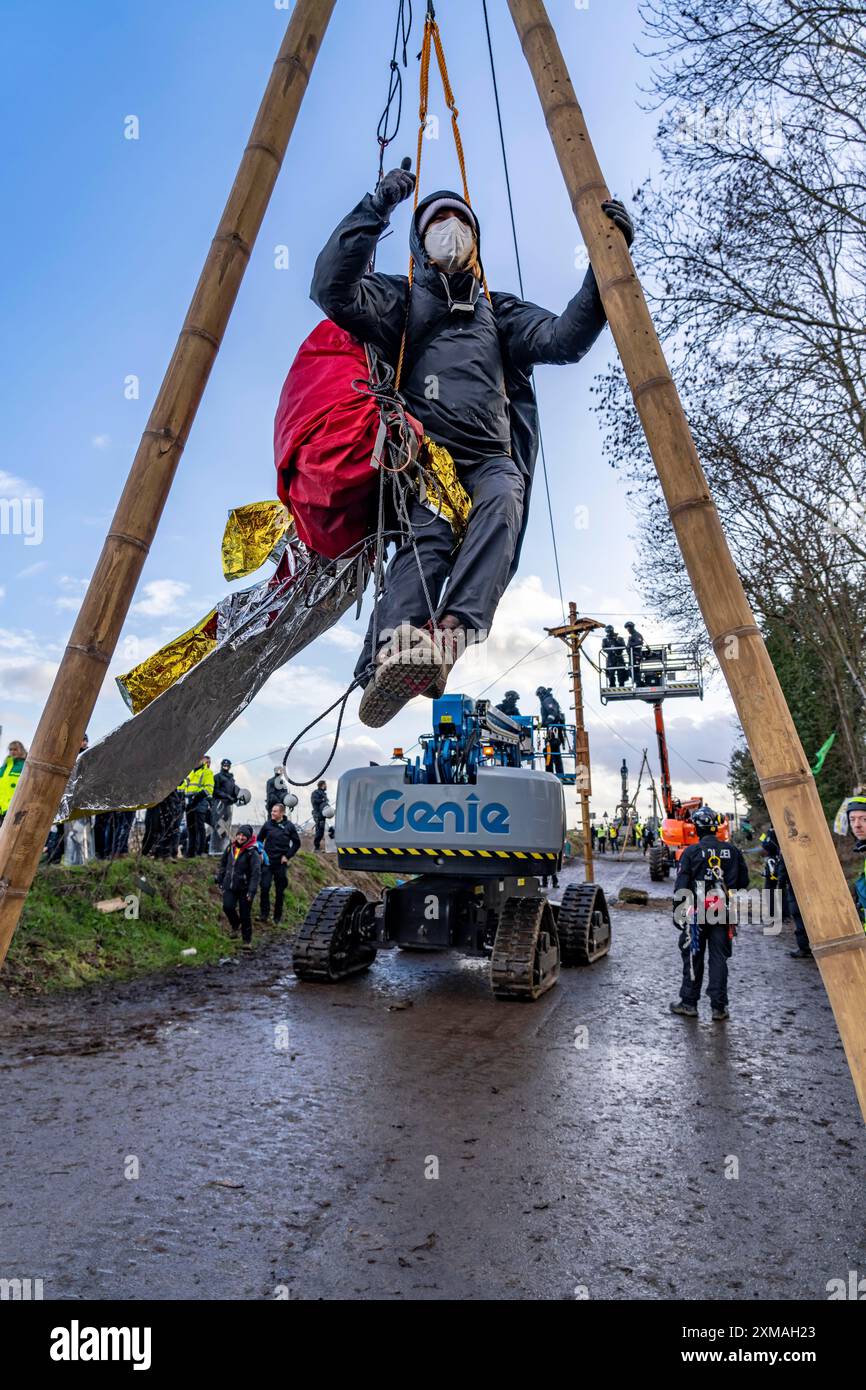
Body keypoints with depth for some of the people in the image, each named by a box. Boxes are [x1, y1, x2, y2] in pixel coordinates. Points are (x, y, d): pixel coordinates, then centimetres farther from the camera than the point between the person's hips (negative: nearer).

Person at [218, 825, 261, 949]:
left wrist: (252, 890, -20)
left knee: (245, 915, 3)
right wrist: (220, 880, 15)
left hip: (245, 888, -4)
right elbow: (223, 864, 16)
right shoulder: (230, 848, 3)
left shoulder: (252, 852, -13)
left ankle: (247, 940, 21)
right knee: (227, 906, -16)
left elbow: (256, 873, -15)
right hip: (230, 886, 4)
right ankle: (235, 925, 16)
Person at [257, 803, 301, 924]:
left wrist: (288, 856, -2)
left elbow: (297, 843, 5)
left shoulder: (289, 826, -3)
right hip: (267, 861, 1)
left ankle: (277, 916, 20)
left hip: (281, 863, 0)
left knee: (280, 891, 8)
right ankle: (264, 913, 5)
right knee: (264, 887, -10)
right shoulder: (267, 824, 0)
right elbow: (259, 839, 13)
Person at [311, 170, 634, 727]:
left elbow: (564, 338, 13)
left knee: (502, 501, -35)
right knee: (428, 534, -33)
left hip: (491, 456, 2)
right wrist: (375, 210, -1)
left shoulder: (500, 310, 31)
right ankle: (392, 654, -56)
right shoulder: (400, 298, 25)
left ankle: (458, 633, -54)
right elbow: (334, 289, 5)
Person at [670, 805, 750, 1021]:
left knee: (693, 958, 8)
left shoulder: (691, 852, -9)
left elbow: (681, 886, -9)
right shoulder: (732, 851, 1)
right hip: (723, 914, 2)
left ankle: (689, 1003, 15)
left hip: (696, 914, -2)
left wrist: (677, 912, -1)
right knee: (719, 959, 8)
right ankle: (719, 1007, 10)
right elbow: (743, 881, 9)